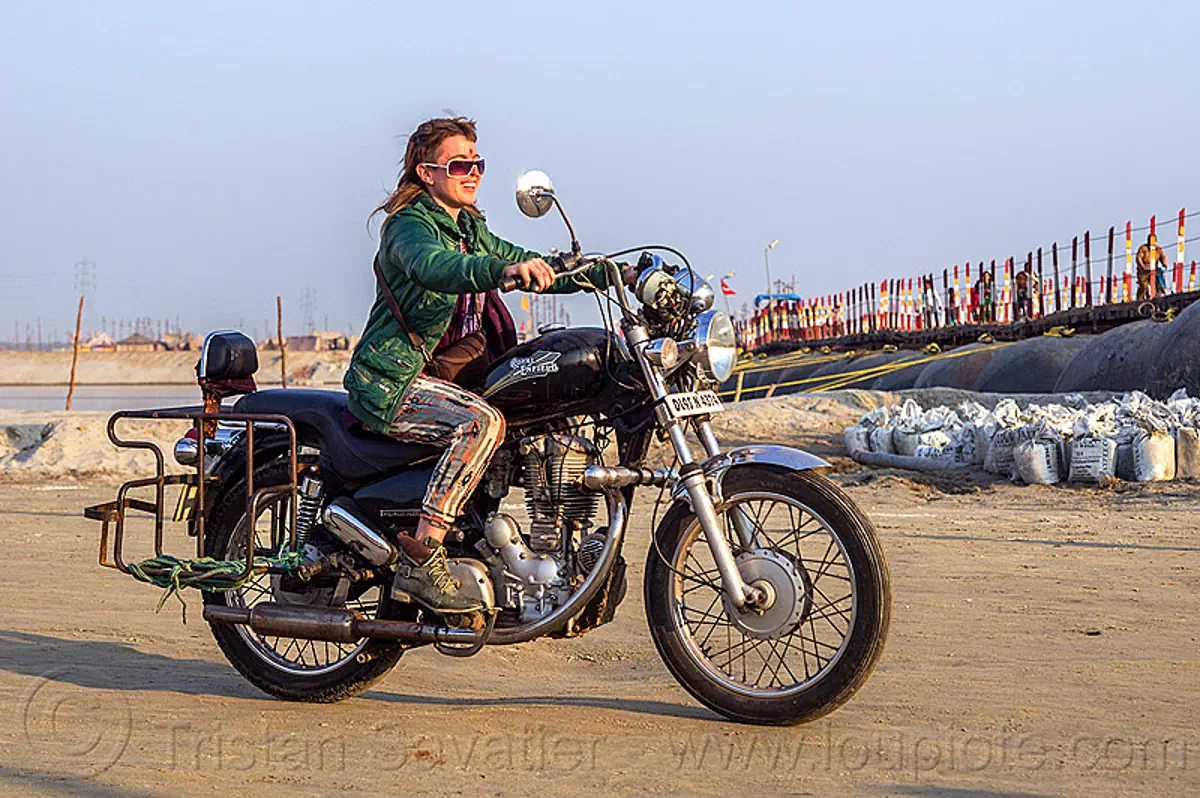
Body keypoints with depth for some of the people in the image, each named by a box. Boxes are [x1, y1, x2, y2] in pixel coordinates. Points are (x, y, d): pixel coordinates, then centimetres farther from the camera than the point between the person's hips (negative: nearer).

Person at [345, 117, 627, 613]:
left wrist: (612, 273, 4)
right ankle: (419, 560, -34)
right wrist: (504, 269, -52)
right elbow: (433, 267, -34)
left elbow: (539, 272, 18)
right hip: (394, 380, -9)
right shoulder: (409, 224, -10)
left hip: (453, 371, 9)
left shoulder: (470, 230, 18)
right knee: (482, 423, -34)